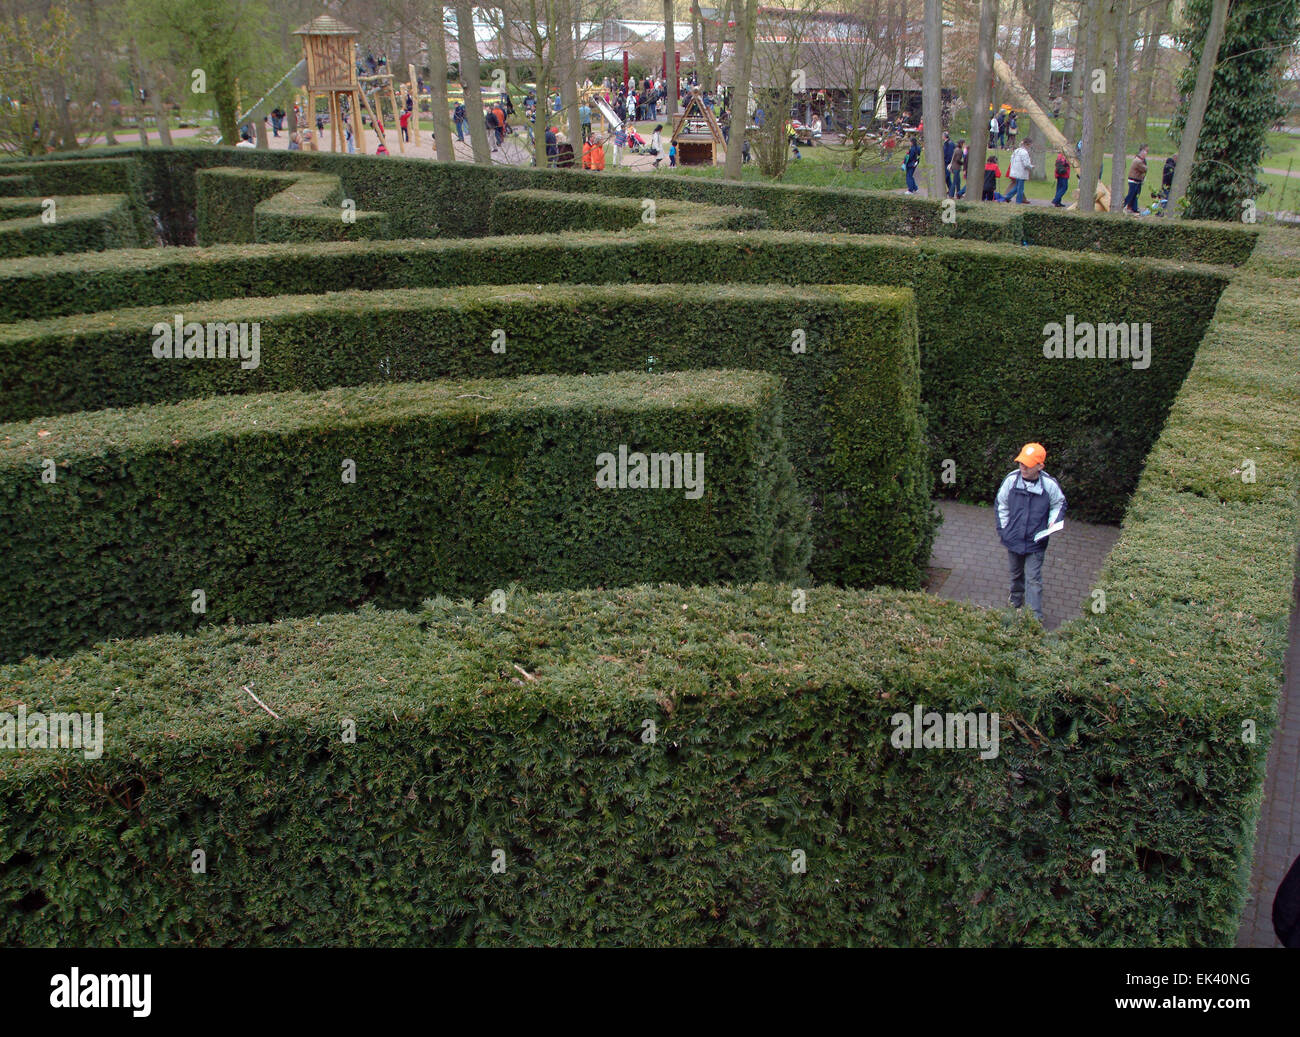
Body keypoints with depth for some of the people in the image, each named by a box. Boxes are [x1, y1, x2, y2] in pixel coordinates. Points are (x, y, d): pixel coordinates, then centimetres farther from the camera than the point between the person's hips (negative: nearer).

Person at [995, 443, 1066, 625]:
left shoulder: (1050, 485, -16)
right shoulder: (1011, 480, -13)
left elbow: (1059, 504, 5)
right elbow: (1001, 505, 3)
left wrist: (1053, 521, -11)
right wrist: (1003, 529, 3)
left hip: (1036, 542, -3)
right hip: (1013, 539, 3)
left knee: (1033, 579, -2)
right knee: (1015, 573, 24)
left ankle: (1035, 616, 4)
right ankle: (1016, 599, 51)